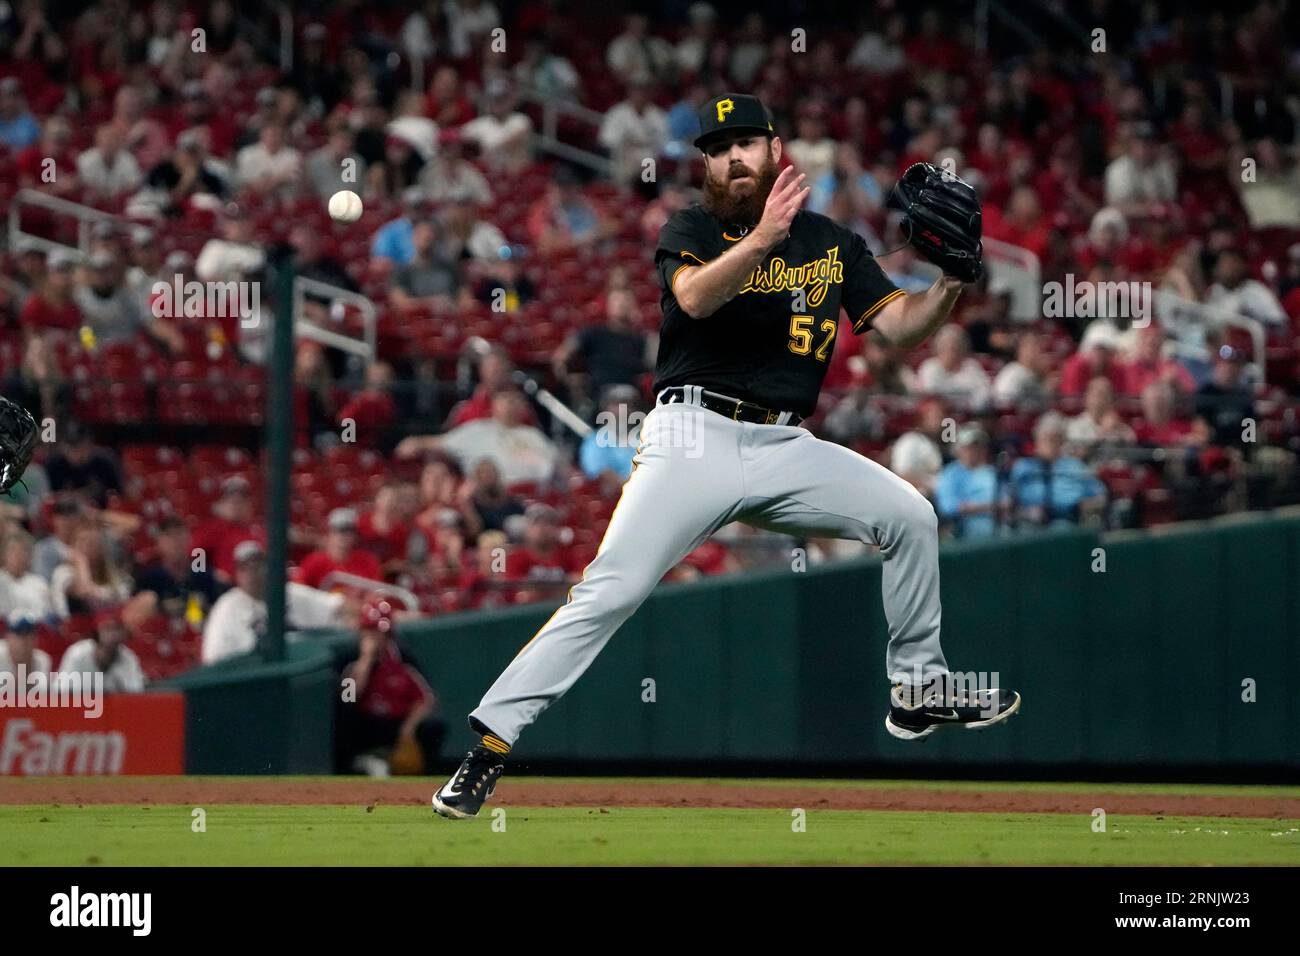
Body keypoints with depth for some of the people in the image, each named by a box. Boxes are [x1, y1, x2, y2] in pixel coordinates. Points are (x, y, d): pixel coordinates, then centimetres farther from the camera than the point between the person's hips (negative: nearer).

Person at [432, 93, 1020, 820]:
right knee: (611, 591, -17)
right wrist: (763, 238, -35)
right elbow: (695, 296, -19)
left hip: (786, 449, 4)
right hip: (696, 437, -4)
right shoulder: (691, 232, 3)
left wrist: (950, 286, -12)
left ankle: (919, 691, 10)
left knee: (910, 515, -6)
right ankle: (491, 745, -18)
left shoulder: (832, 243, 14)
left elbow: (901, 326, 8)